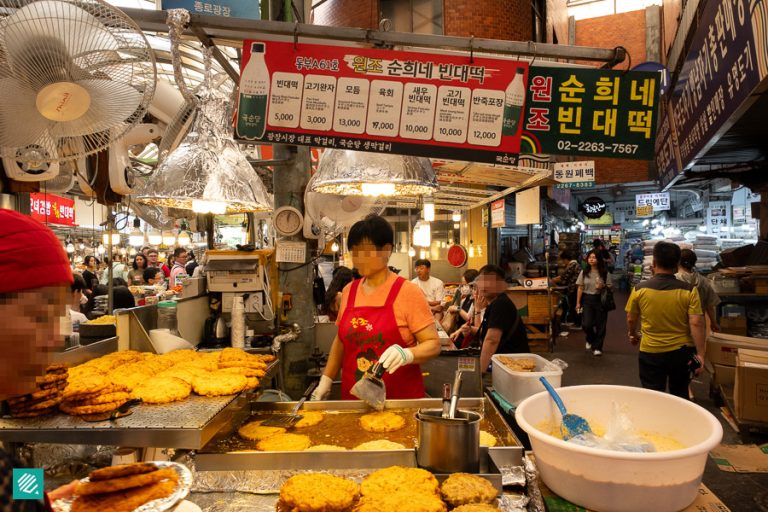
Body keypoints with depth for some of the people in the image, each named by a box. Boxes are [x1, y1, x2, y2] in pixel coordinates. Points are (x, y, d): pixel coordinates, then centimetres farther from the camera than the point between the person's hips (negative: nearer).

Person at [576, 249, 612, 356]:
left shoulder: (605, 273, -3)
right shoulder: (584, 272, 1)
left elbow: (610, 287, 2)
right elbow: (580, 288, 3)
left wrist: (603, 287, -20)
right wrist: (578, 303, 0)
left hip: (600, 300, -1)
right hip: (587, 299, 1)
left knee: (600, 325, 4)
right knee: (586, 324, -7)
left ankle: (597, 347, 20)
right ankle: (590, 339, 26)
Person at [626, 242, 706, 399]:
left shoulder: (640, 289, -11)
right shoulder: (689, 290, -12)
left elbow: (631, 319, 1)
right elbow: (696, 324, -14)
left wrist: (633, 335, 21)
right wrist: (700, 353, -7)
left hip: (651, 352, -2)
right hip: (681, 351, 2)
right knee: (680, 396, 24)